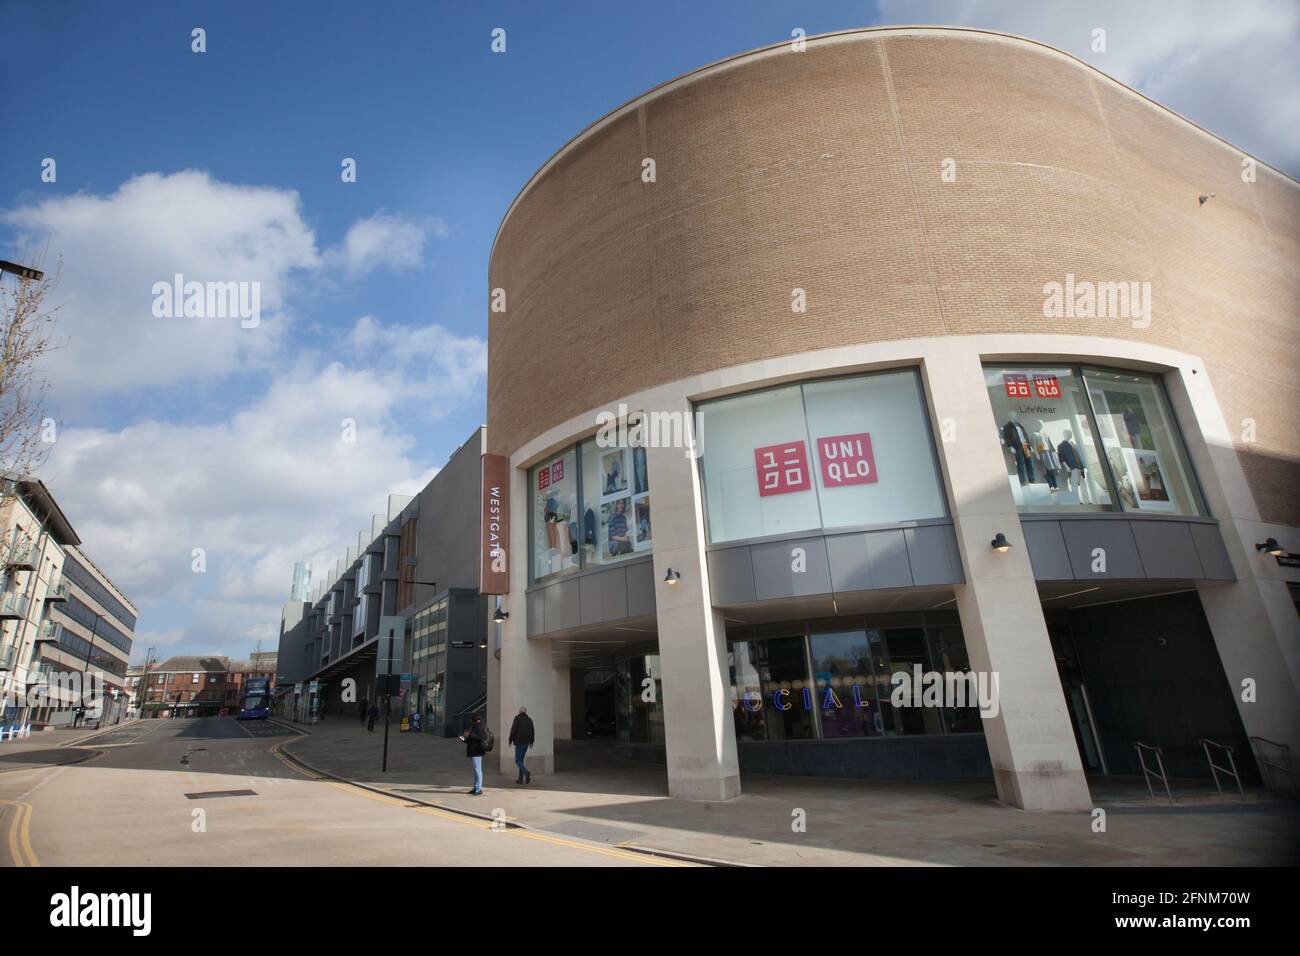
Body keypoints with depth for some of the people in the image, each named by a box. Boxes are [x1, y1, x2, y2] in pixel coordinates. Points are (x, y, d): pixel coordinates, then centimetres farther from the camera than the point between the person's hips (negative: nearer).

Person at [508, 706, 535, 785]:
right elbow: (532, 731, 14)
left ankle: (526, 772, -27)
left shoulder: (517, 718, -6)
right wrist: (531, 741, 21)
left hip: (519, 742, -6)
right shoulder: (529, 719, 11)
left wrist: (511, 740, -4)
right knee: (521, 759, 15)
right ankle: (521, 778, 12)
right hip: (526, 742, 6)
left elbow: (513, 729, -11)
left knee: (518, 760, -4)